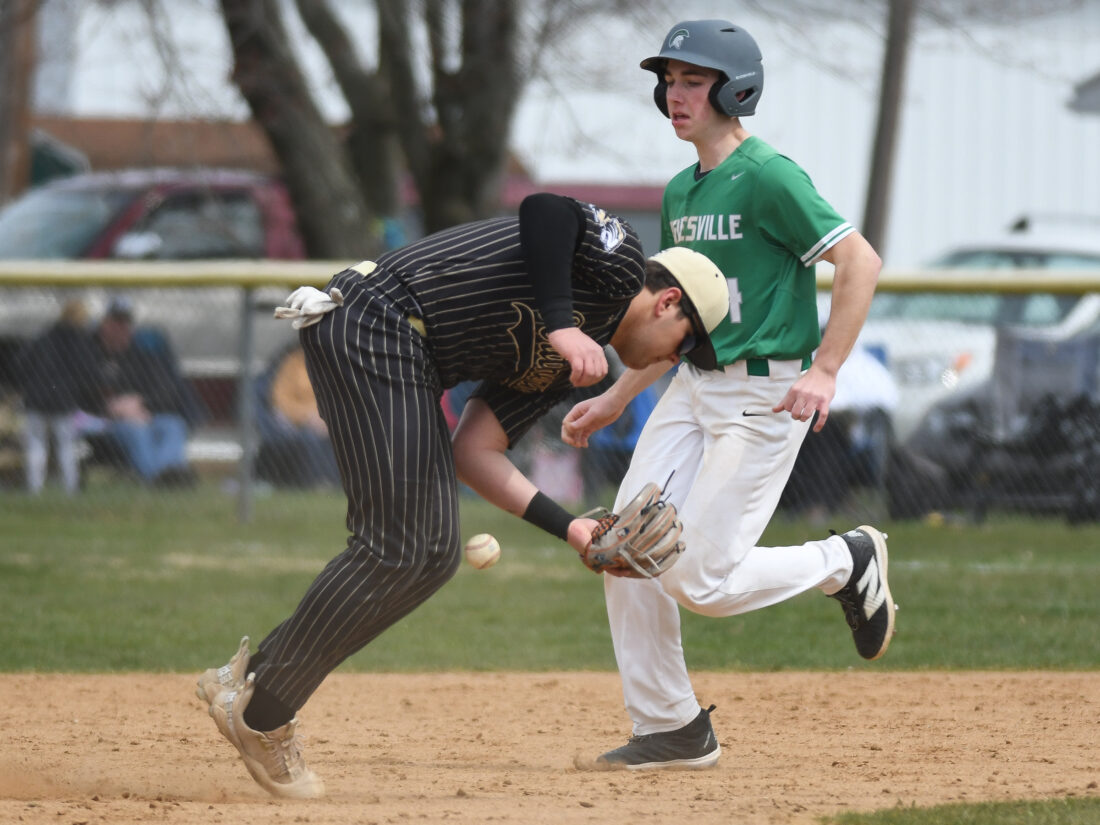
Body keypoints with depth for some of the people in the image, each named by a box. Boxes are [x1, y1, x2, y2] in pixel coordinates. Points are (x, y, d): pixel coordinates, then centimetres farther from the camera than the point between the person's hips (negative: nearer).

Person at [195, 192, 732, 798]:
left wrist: (569, 528, 12)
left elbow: (474, 452, 15)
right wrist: (560, 325, -27)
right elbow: (543, 209, -21)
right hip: (371, 323, -10)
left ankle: (247, 680, 13)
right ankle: (260, 715, -4)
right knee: (395, 552, -12)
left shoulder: (562, 364, 23)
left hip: (407, 360, 10)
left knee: (433, 555, 9)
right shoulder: (619, 262, 0)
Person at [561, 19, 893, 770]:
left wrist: (824, 370, -22)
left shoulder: (767, 175, -13)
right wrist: (615, 400, 21)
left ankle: (847, 562, 12)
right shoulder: (681, 192, 14)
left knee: (700, 580, -11)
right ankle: (671, 728, 10)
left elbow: (861, 261, -17)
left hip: (765, 395, -8)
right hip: (692, 387, 9)